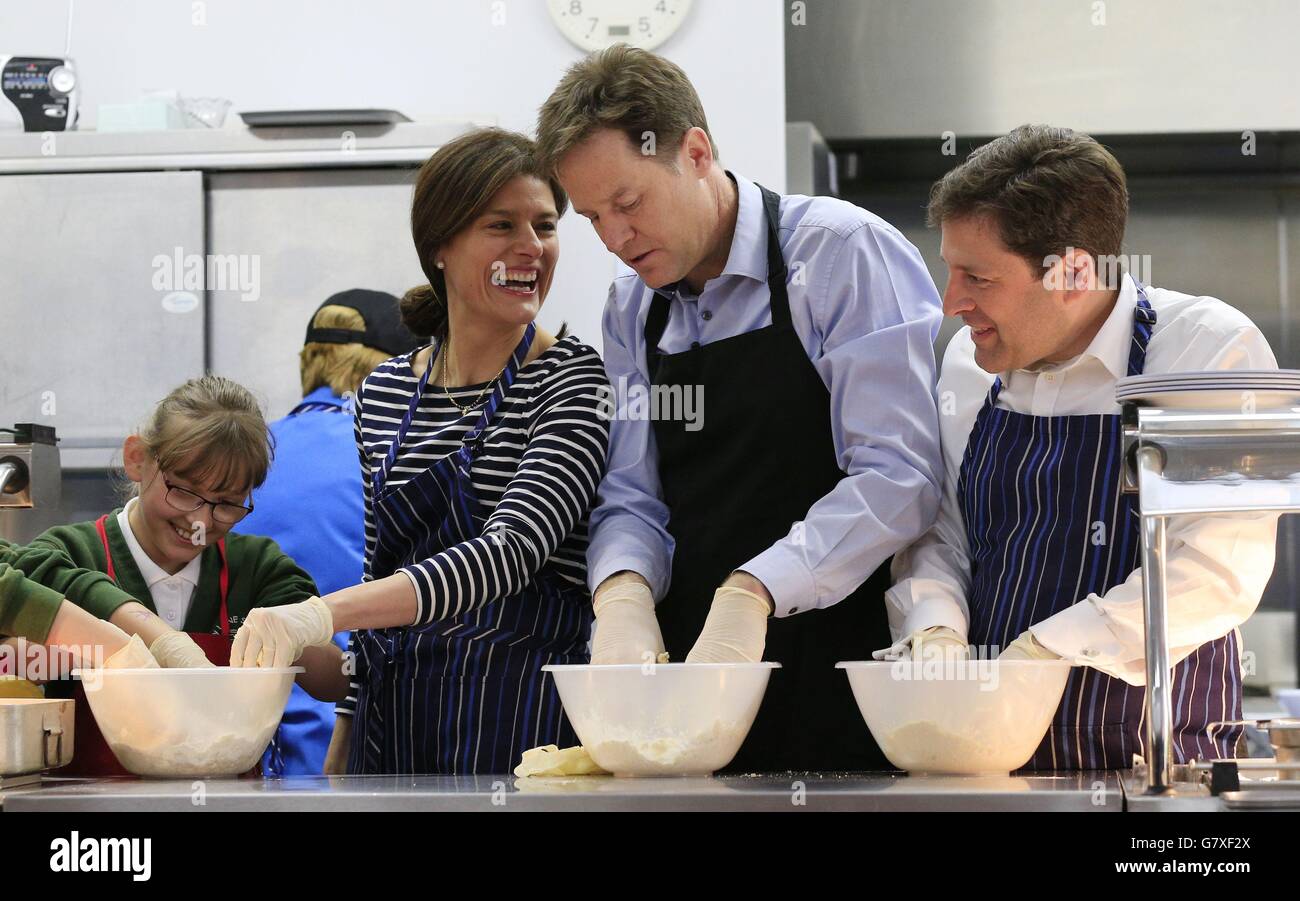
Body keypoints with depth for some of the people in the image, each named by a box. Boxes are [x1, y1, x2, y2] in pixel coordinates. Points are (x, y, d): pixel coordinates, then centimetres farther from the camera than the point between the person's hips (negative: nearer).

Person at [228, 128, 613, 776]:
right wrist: (341, 747, 14)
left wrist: (324, 613, -34)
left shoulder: (575, 382, -8)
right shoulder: (382, 393, 9)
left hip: (525, 719, -4)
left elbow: (513, 549, -23)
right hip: (389, 717, 5)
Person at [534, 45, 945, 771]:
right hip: (693, 664, 5)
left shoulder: (846, 253, -10)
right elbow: (633, 498, 8)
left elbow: (899, 476, -18)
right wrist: (624, 594, -14)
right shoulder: (633, 311, 12)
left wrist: (748, 594, -27)